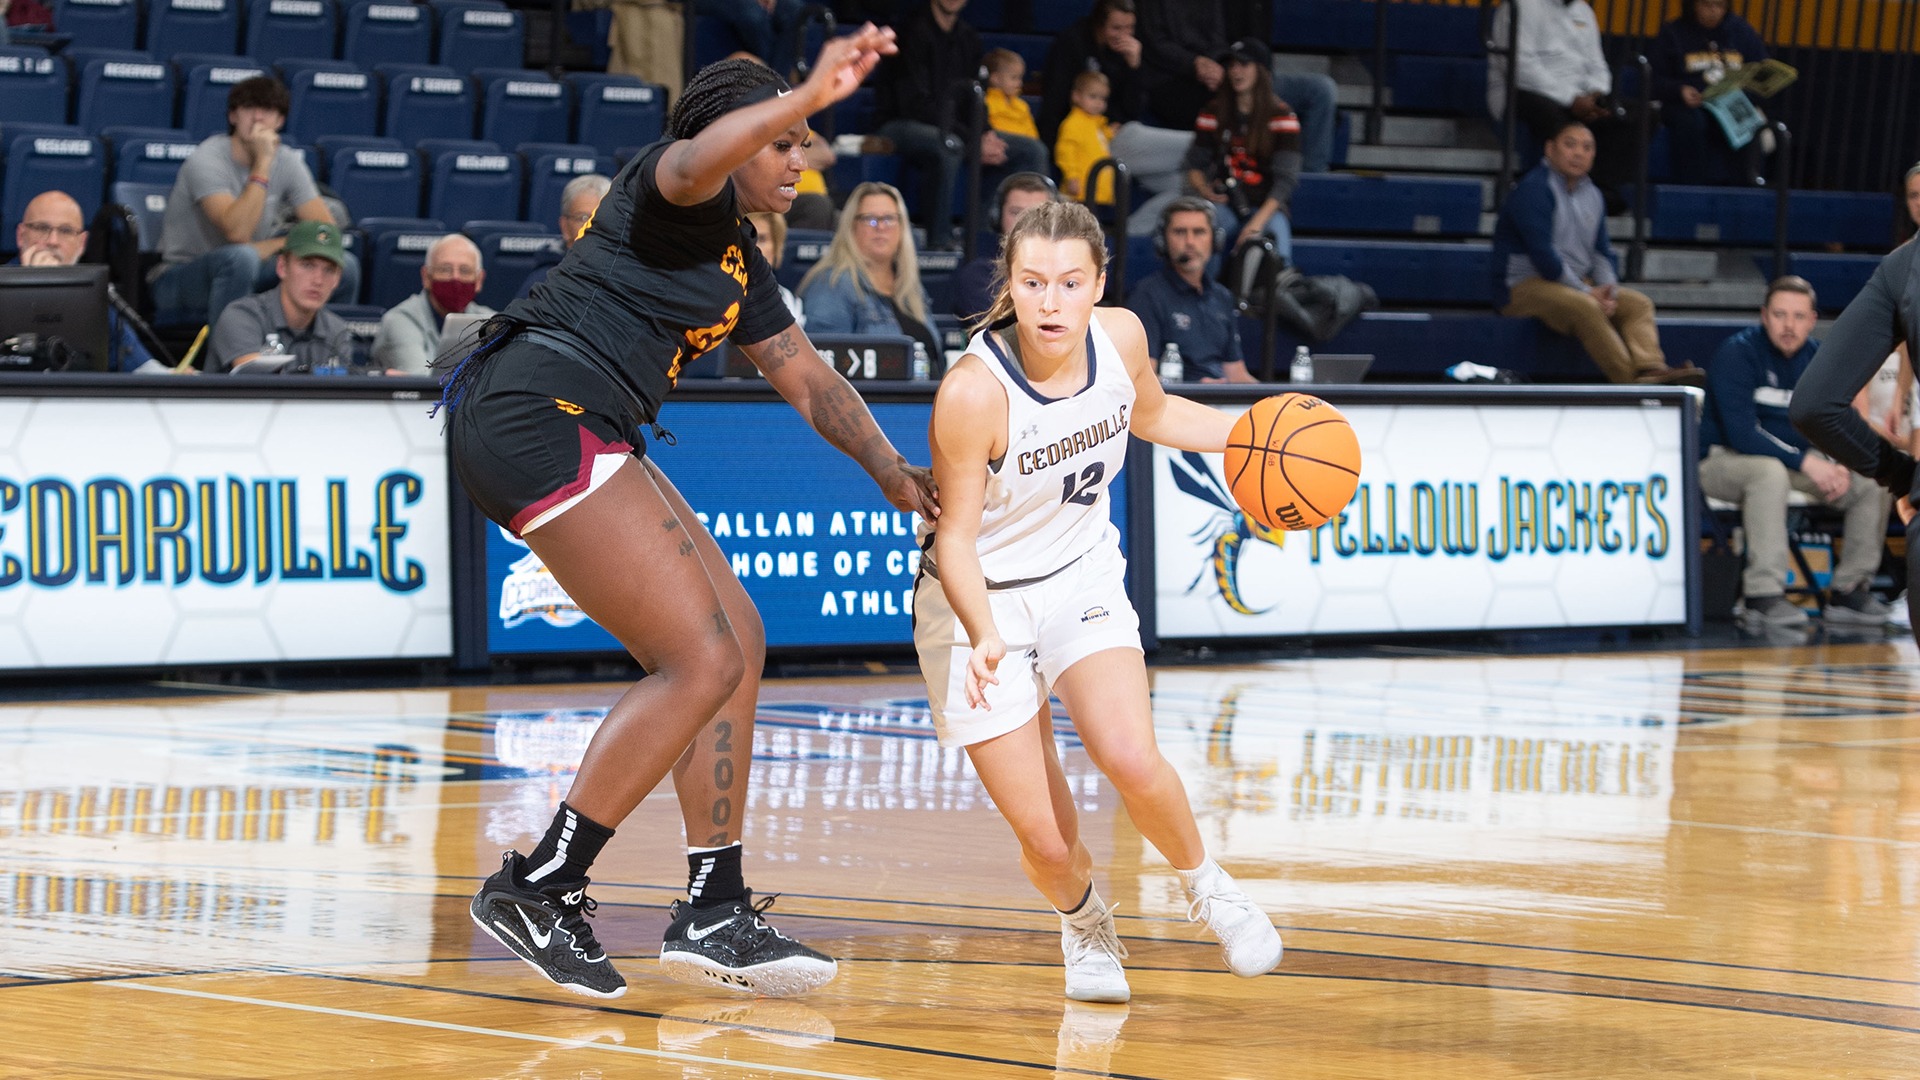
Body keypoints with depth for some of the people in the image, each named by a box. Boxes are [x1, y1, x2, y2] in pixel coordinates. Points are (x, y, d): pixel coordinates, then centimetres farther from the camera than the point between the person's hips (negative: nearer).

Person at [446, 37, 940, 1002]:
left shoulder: (739, 262, 24)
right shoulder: (670, 189, -4)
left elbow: (808, 380, 35)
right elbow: (697, 160, -30)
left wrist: (893, 473, 35)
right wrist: (808, 95, -43)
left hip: (584, 439, 11)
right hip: (536, 413, -11)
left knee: (735, 638, 10)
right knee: (702, 661, -13)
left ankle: (714, 911, 11)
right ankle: (536, 888, -7)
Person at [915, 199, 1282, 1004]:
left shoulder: (1120, 338, -13)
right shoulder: (973, 392, -29)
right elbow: (955, 536, -20)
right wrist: (983, 638, -36)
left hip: (1081, 578, 3)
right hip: (978, 605, -3)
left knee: (1133, 763, -24)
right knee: (1048, 845, -7)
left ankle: (1207, 886, 9)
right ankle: (1084, 924, 31)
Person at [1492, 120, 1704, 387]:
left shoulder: (1591, 195, 16)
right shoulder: (1534, 189, -12)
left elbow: (1602, 252, 15)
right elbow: (1542, 253, -20)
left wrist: (1607, 290, -7)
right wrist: (1587, 292, -18)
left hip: (1579, 286, 9)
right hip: (1524, 286, -9)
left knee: (1638, 303, -9)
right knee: (1584, 307, -35)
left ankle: (1651, 369, -35)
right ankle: (1630, 382, -40)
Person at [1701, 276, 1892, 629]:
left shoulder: (1818, 359, 4)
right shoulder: (1736, 354, -16)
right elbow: (1741, 432, -24)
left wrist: (1838, 466, -16)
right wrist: (1805, 462, -28)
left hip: (1794, 460, 6)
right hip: (1726, 461, -6)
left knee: (1873, 483, -10)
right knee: (1770, 472, -39)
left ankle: (1850, 590, -4)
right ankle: (1762, 596, -38)